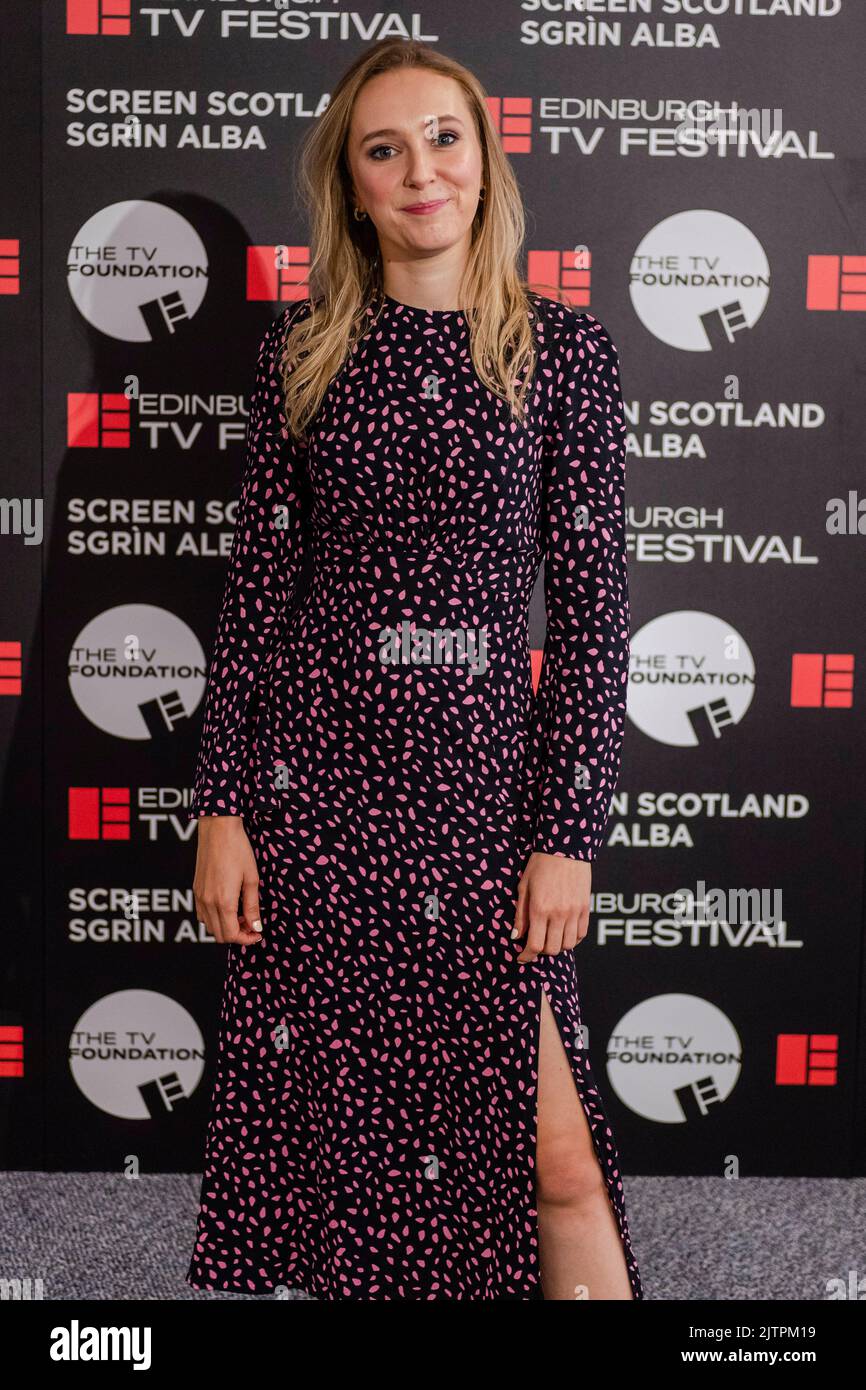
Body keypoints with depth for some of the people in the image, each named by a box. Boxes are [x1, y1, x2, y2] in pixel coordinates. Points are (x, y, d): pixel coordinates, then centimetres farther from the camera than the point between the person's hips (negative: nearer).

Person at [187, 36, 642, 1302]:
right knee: (334, 1114, 12)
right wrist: (221, 805, 0)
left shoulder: (564, 349, 1)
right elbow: (257, 580, 5)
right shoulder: (303, 350, 6)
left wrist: (570, 831, -6)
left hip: (482, 768, -1)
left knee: (547, 1143, -1)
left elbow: (593, 601, -2)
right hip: (312, 761, 2)